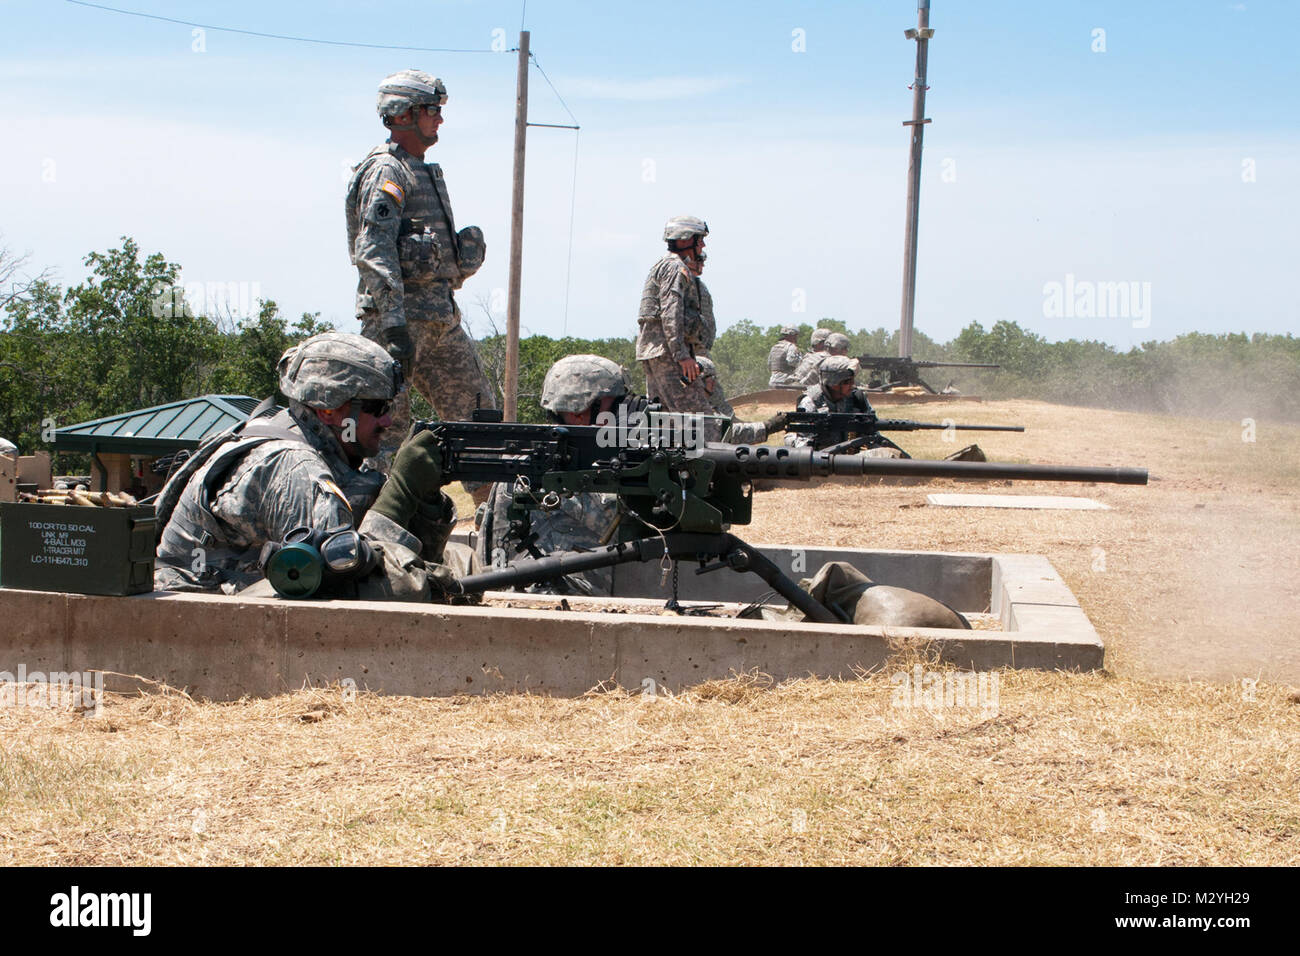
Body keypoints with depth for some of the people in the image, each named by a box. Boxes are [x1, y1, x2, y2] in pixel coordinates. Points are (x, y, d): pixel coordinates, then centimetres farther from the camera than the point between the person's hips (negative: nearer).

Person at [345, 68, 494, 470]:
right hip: (401, 313, -10)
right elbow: (373, 253, -19)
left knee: (478, 411, 10)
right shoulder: (385, 171, -9)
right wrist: (394, 323, -26)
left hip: (441, 316, 10)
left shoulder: (424, 171, 20)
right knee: (386, 423, -7)